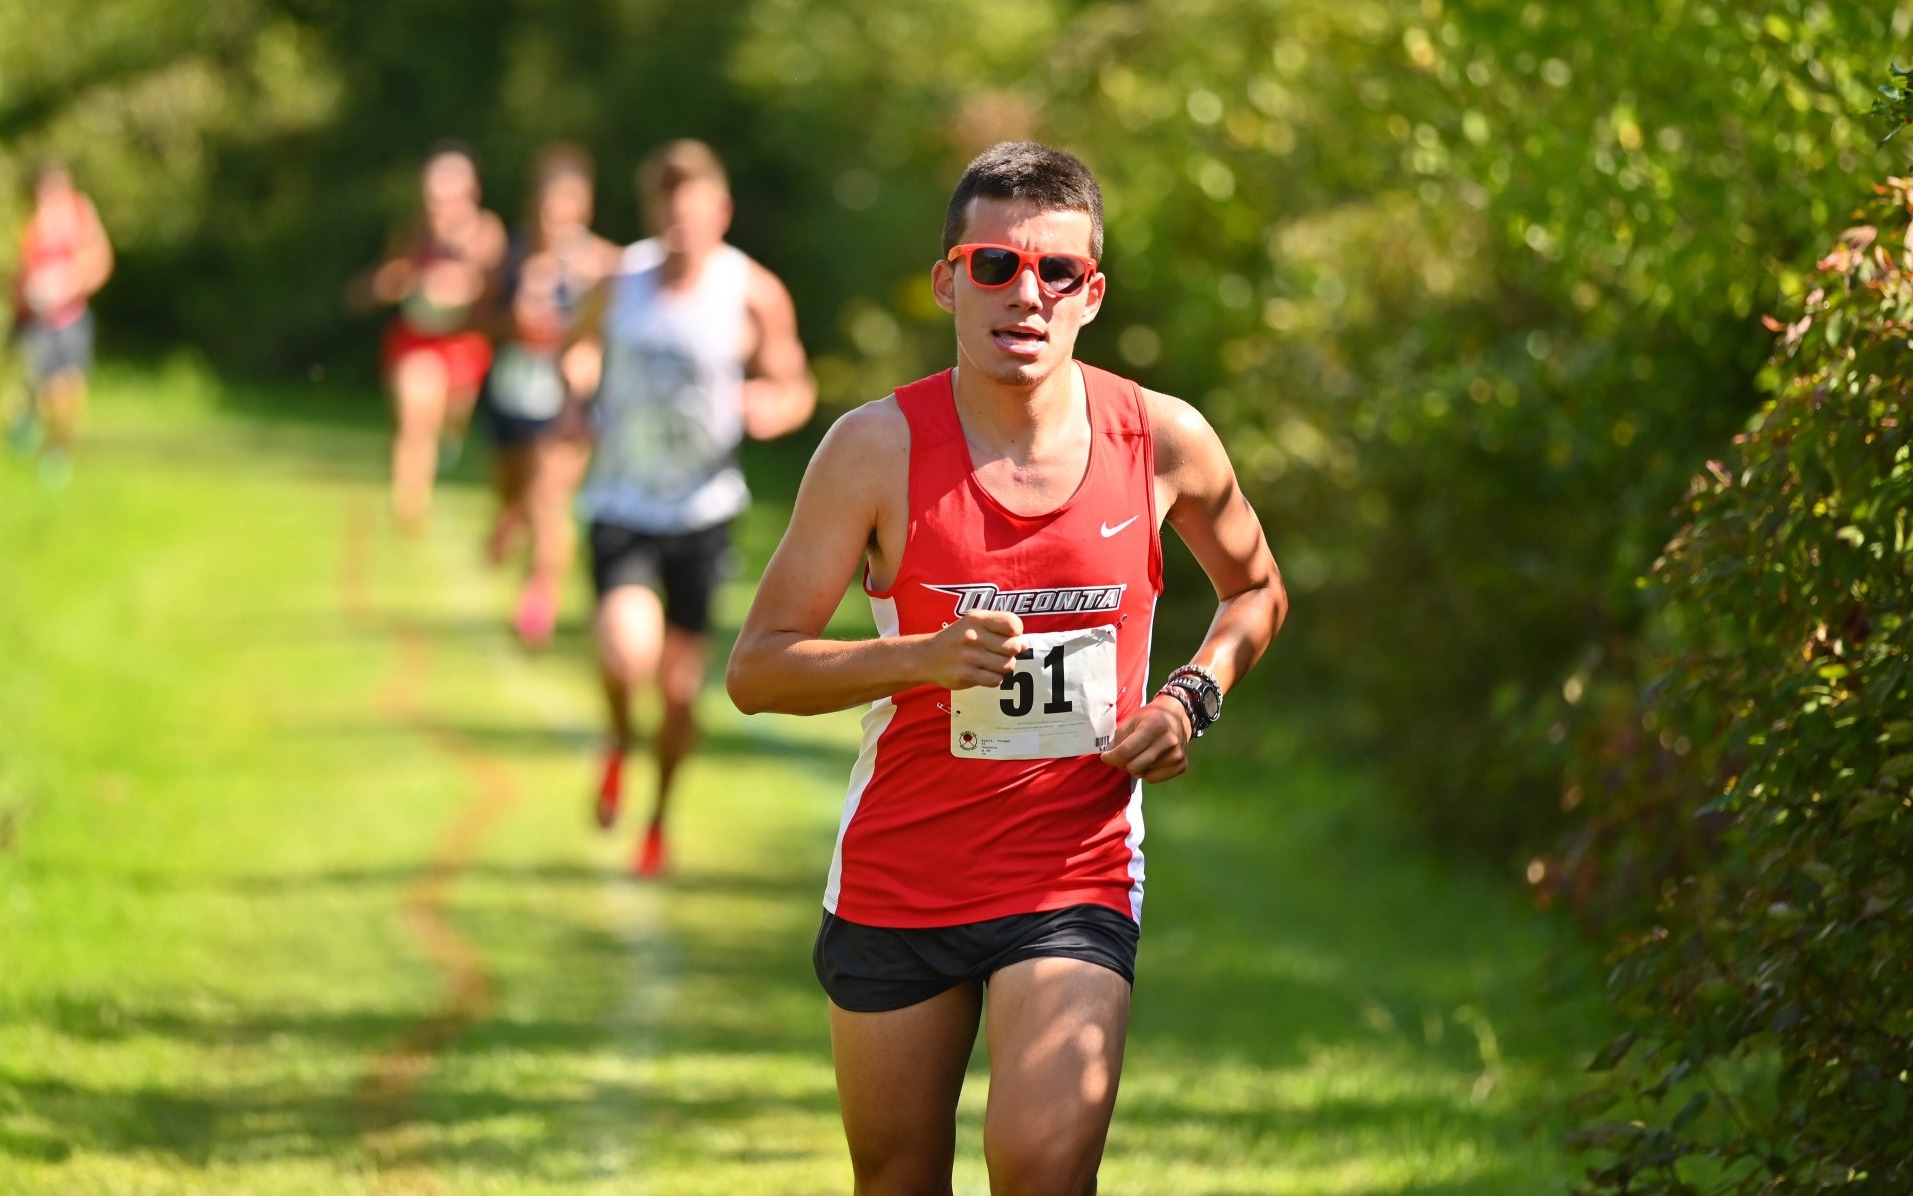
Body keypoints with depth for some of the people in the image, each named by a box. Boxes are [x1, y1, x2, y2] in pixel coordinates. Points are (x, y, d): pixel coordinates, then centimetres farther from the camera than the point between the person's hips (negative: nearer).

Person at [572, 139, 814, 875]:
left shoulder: (753, 295, -9)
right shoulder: (622, 280, -3)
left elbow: (796, 387, 1)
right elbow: (592, 348, 17)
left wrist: (775, 408, -23)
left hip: (703, 510, 0)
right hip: (622, 504, 0)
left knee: (681, 683, 7)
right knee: (627, 654, -23)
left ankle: (658, 822, 32)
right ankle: (619, 745, 12)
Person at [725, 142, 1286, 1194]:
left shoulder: (1161, 438, -2)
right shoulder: (880, 447, -8)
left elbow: (1255, 592, 18)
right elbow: (755, 670, -7)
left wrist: (1191, 697, -2)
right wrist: (923, 656, -23)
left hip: (1079, 880, 0)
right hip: (895, 880, 1)